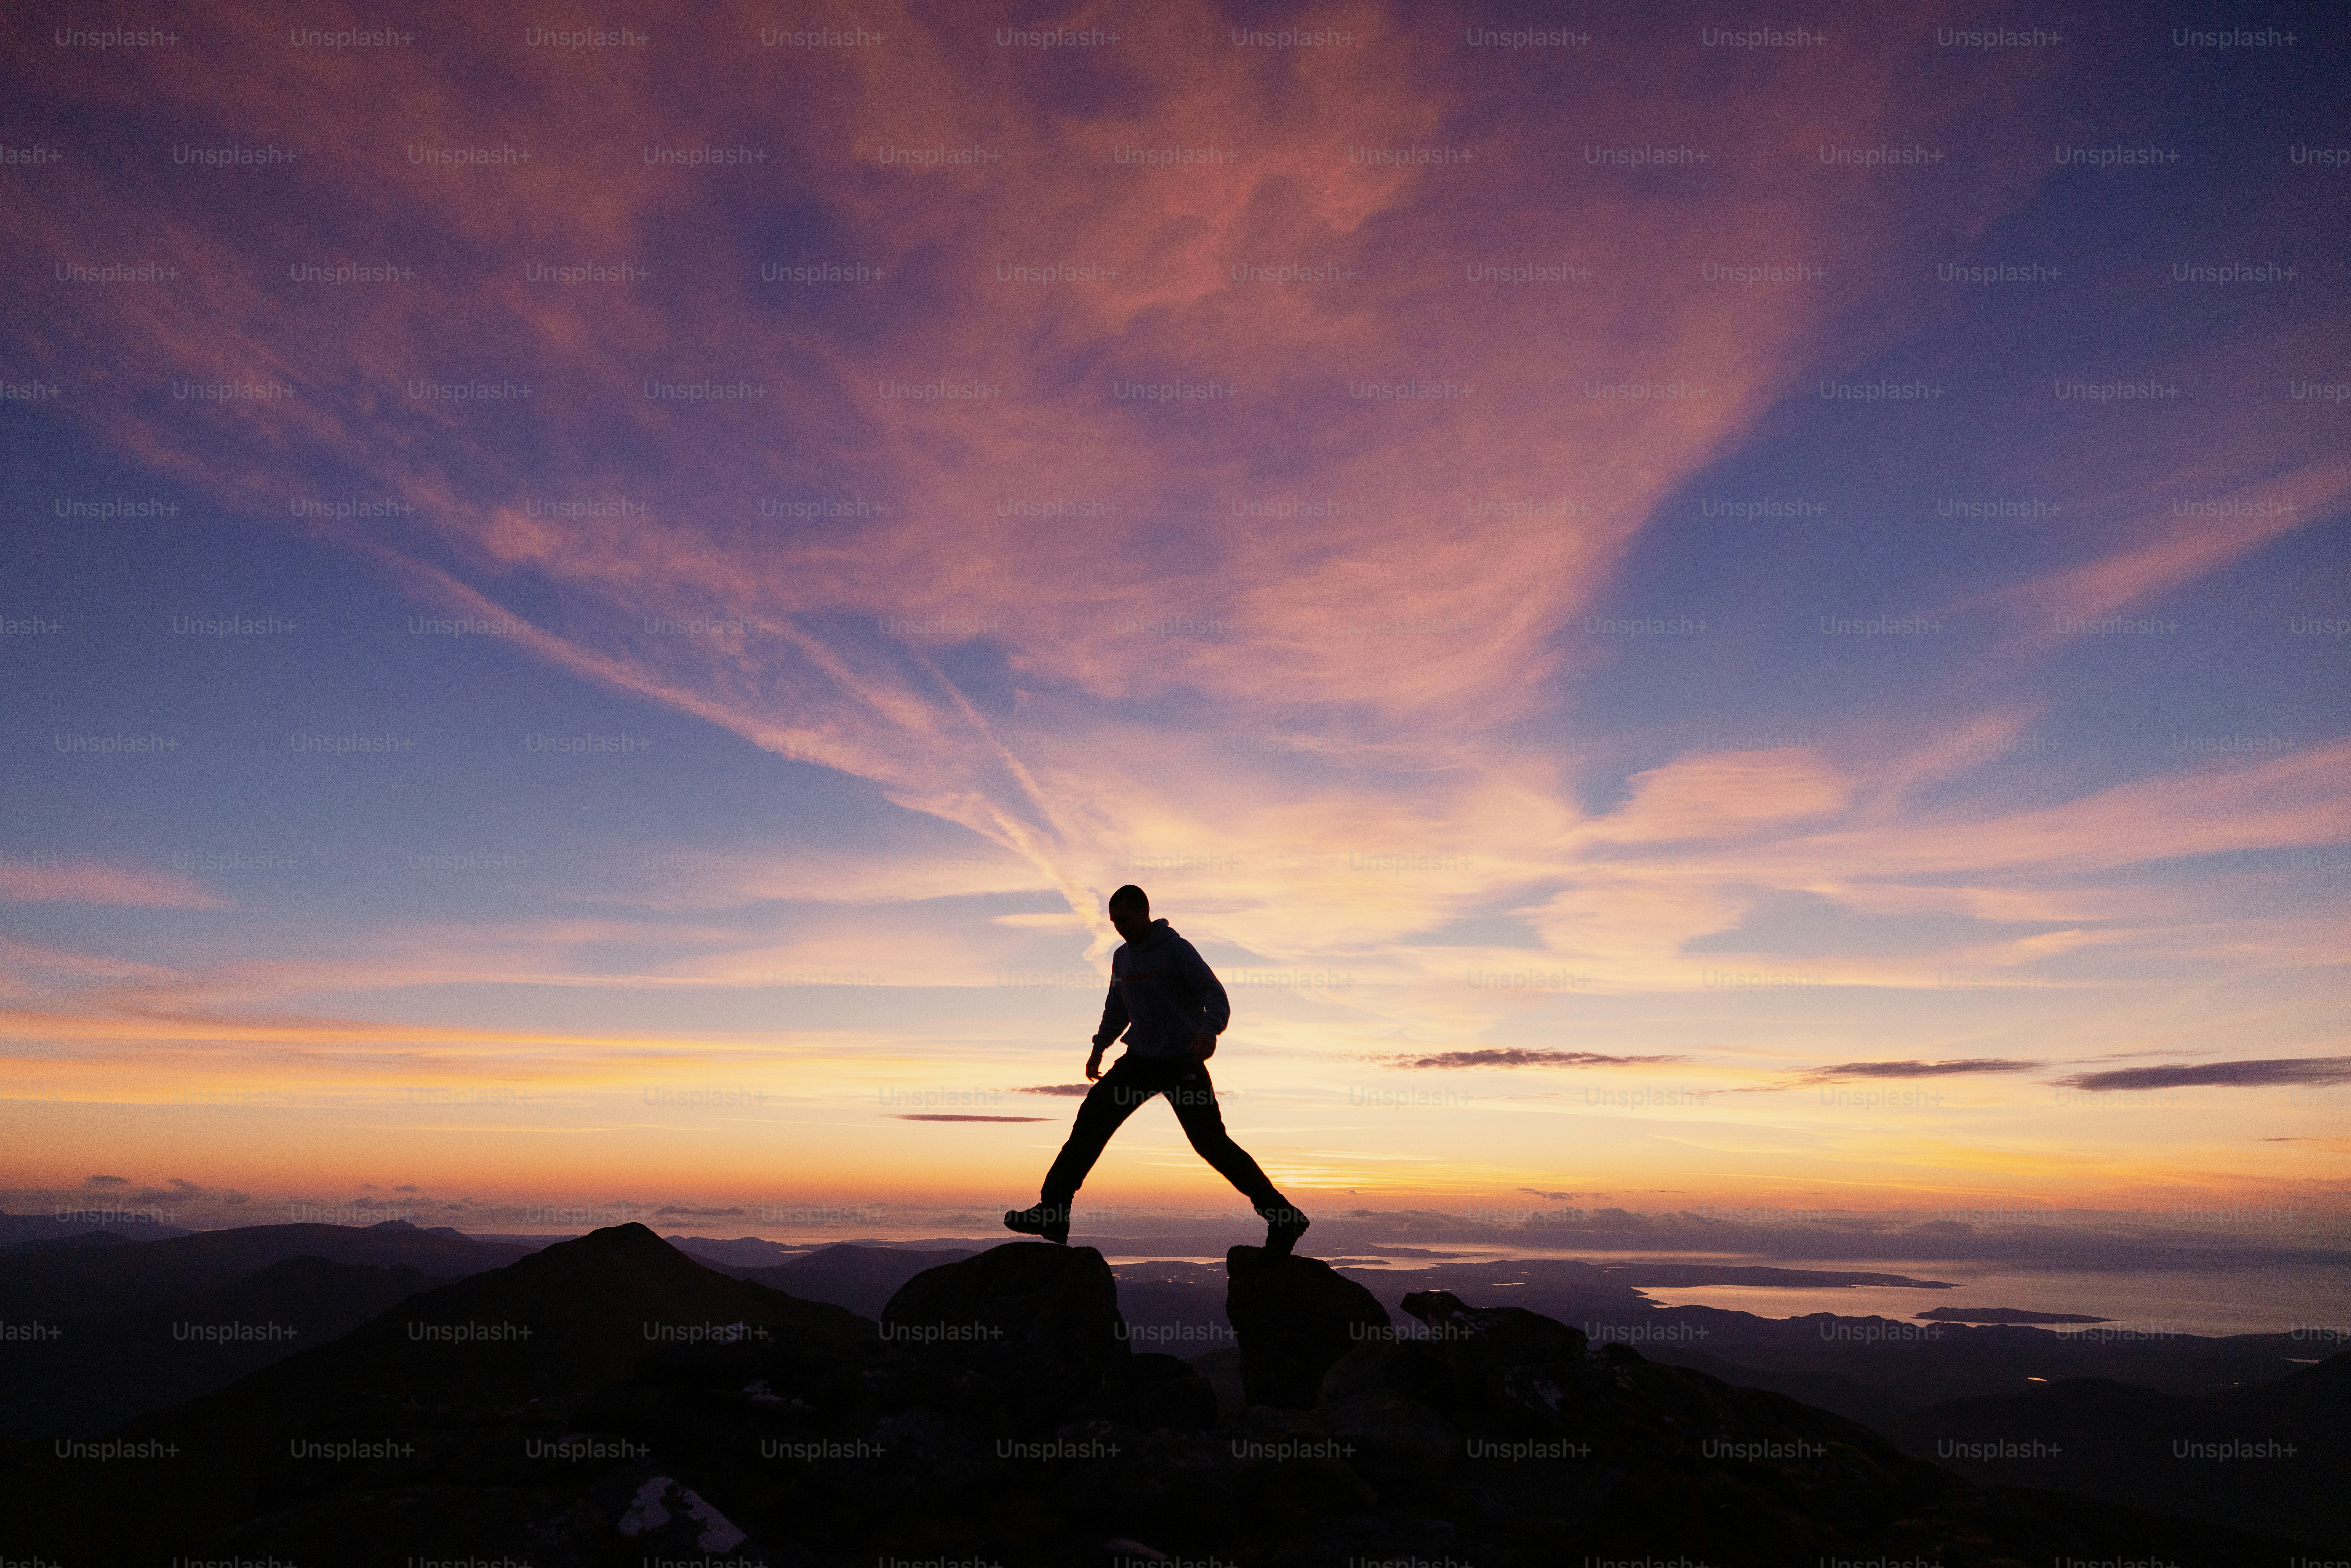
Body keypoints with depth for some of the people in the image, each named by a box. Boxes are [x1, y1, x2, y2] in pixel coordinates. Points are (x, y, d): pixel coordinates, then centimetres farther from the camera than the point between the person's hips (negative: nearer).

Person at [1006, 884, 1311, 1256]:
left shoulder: (1177, 949, -10)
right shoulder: (1122, 957, 11)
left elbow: (1215, 995, -17)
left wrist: (1208, 1030, -35)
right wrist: (1099, 1047, 20)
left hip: (1183, 1063, -6)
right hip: (1140, 1061, 6)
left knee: (1212, 1143, -7)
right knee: (1092, 1119, -5)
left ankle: (1282, 1216, 3)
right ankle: (1053, 1212, -1)